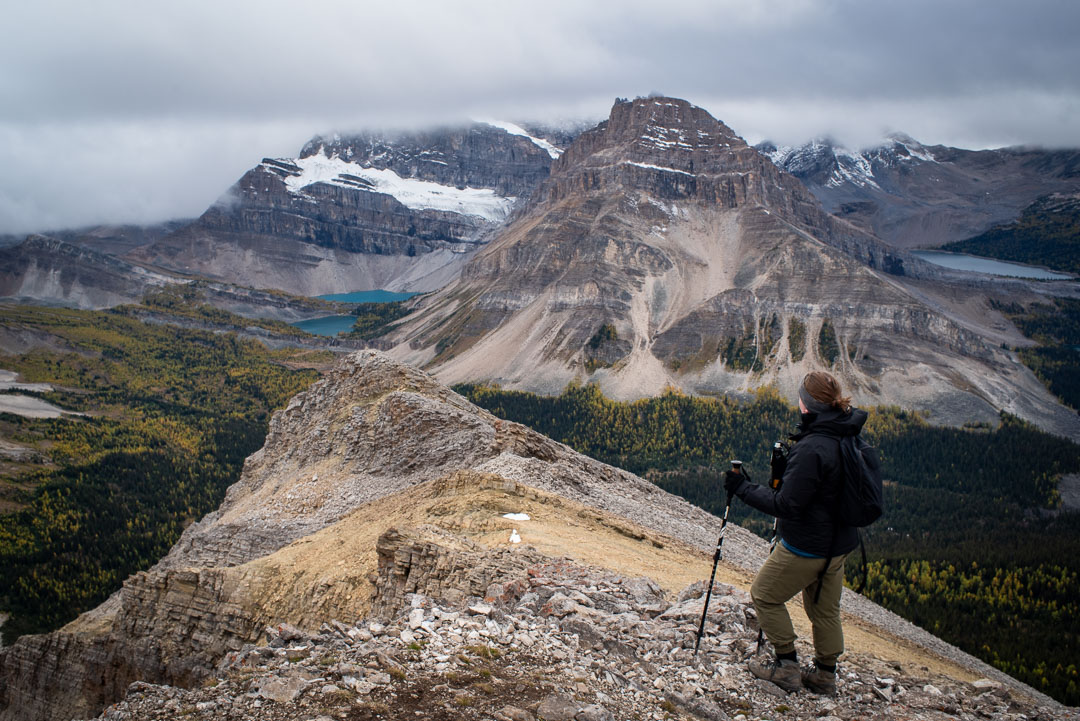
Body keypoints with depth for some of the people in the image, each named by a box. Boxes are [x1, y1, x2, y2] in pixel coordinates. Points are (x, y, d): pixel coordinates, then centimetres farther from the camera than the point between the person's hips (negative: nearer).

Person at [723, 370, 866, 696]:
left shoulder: (811, 449, -29)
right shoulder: (849, 437, -1)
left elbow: (787, 505, -24)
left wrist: (743, 488, -15)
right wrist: (786, 471, 7)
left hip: (806, 545, -8)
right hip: (838, 542, 8)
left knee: (765, 595, 11)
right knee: (824, 608, 21)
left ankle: (787, 667, 17)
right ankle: (825, 675, 32)